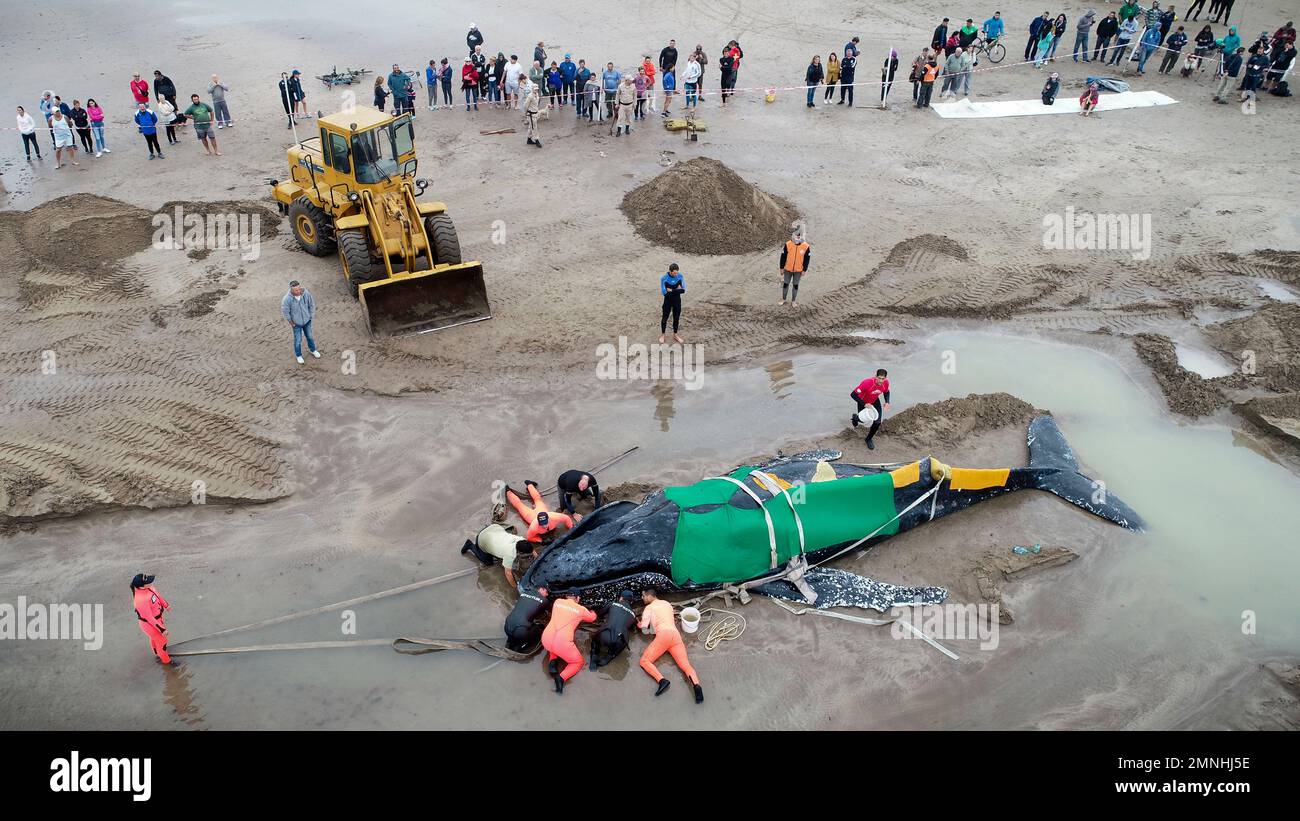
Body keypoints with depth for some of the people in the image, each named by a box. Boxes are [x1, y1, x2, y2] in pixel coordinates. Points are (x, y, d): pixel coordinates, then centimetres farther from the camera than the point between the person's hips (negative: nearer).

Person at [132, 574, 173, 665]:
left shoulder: (148, 587, -20)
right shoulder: (141, 600, -42)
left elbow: (157, 594, 3)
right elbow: (149, 618, -32)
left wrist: (166, 605, 18)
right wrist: (162, 629, -23)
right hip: (149, 624, -8)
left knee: (154, 638, 33)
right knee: (161, 641, 16)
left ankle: (157, 654, 61)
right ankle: (166, 660, 43)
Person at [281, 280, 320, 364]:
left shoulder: (306, 293, -22)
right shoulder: (287, 299, -29)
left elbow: (312, 304, -5)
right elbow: (285, 312, -15)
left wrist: (311, 316, 0)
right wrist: (291, 322, -6)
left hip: (307, 321, 3)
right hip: (296, 323, -3)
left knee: (309, 336, 24)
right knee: (298, 340, 12)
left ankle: (313, 350, 50)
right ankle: (298, 355, 37)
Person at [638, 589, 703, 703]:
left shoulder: (649, 607, 15)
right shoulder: (667, 604, 33)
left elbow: (643, 626, 8)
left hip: (663, 634, -5)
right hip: (676, 635, 5)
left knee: (644, 661, -3)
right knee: (686, 665, -11)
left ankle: (661, 680, -29)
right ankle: (697, 685, -41)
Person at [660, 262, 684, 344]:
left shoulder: (680, 276, -11)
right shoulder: (664, 278, -19)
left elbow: (683, 290, -12)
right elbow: (664, 293, -23)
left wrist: (672, 290, -22)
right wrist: (677, 290, -19)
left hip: (677, 301, 3)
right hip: (668, 301, -3)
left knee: (676, 318, 14)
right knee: (665, 318, 12)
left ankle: (675, 335, 32)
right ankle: (663, 335, 31)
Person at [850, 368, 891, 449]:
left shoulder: (886, 383, -26)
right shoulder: (867, 383, -41)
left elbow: (886, 392, 0)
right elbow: (853, 394, -36)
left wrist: (887, 402, -18)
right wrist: (864, 404, -38)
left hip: (875, 401, 4)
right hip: (863, 401, -4)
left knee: (877, 422, -5)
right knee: (862, 419, 13)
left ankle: (869, 439, 21)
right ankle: (855, 418, 53)